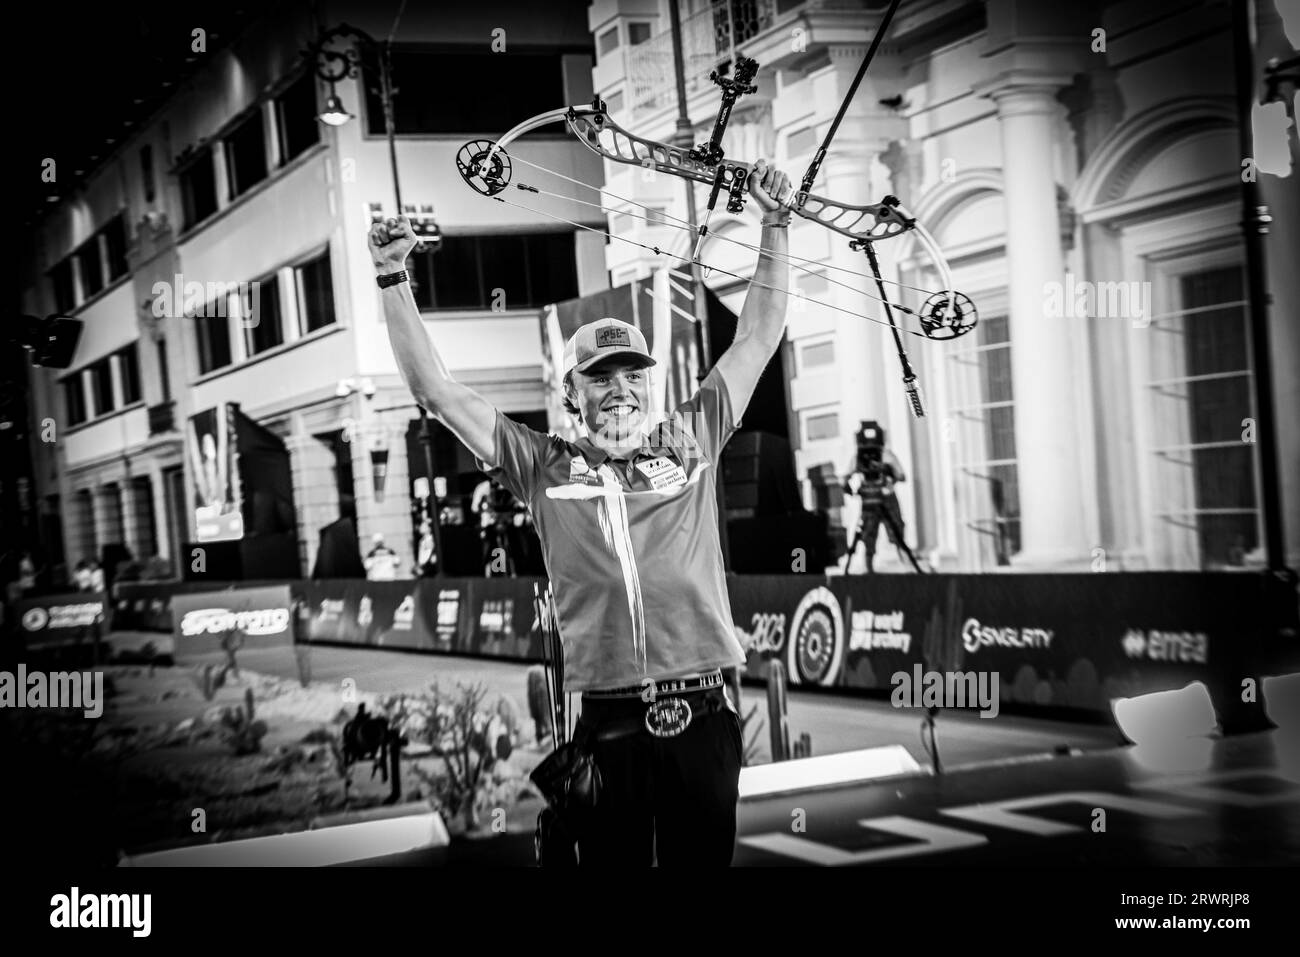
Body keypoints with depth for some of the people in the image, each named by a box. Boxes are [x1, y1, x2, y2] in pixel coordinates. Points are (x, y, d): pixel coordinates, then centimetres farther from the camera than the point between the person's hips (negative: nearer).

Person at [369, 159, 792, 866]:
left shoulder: (690, 444, 12)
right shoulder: (545, 469, 8)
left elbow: (756, 341, 16)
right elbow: (436, 390, 8)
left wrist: (775, 227, 13)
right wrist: (393, 282, 3)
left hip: (701, 718, 1)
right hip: (609, 726, -1)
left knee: (704, 860, 9)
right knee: (610, 860, 5)